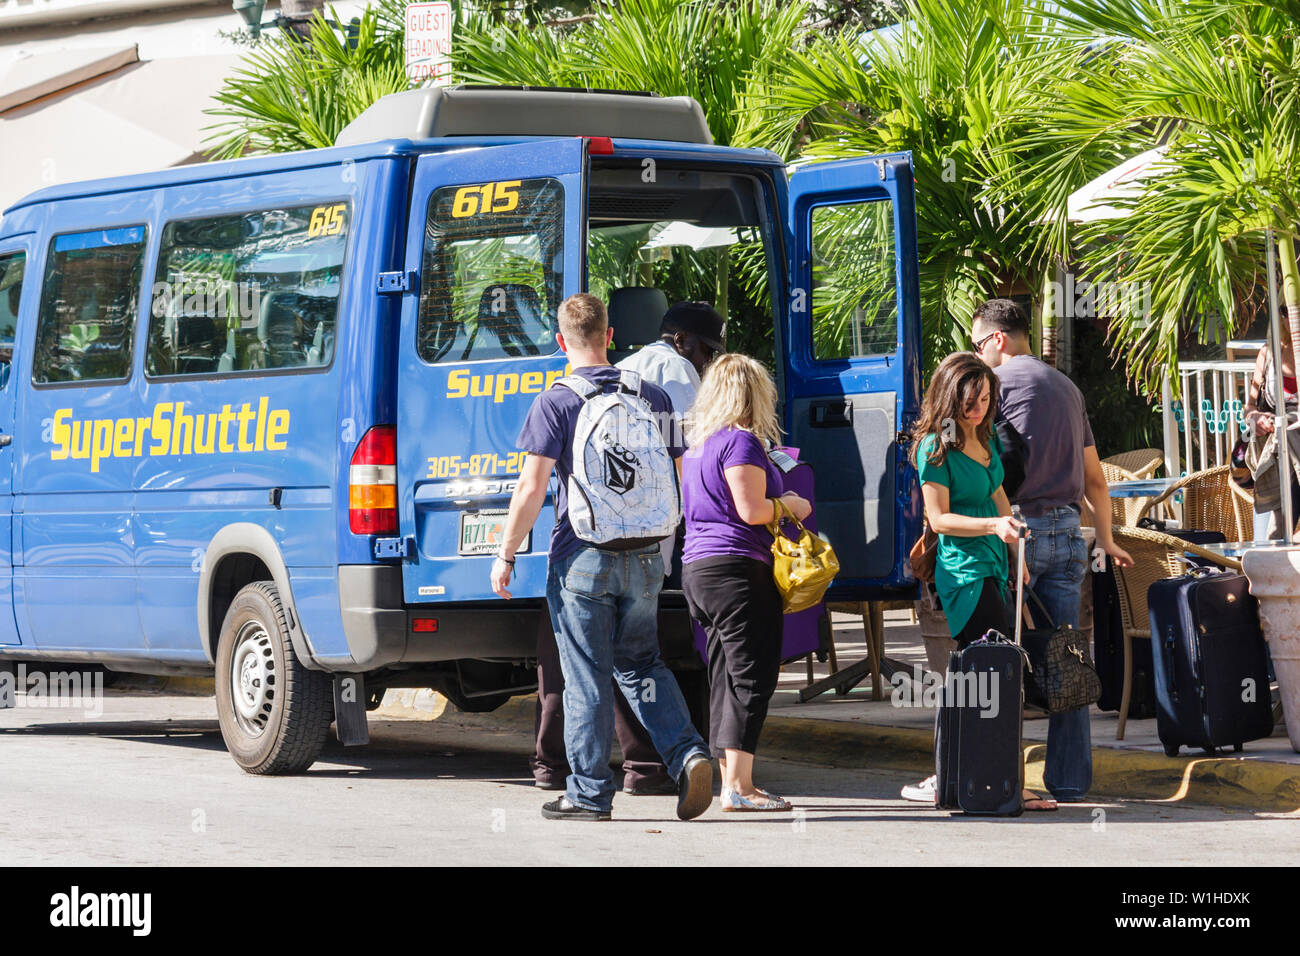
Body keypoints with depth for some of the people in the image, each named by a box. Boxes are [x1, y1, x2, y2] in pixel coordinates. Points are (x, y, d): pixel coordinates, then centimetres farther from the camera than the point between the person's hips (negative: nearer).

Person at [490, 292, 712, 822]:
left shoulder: (556, 402, -8)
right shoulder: (652, 397, 6)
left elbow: (530, 489, -13)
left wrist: (505, 554, -4)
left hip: (582, 558, -4)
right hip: (644, 557, 4)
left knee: (587, 678, 2)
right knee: (641, 663, 19)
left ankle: (589, 792, 6)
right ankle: (688, 755, 0)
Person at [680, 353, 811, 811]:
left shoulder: (697, 443, 17)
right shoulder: (741, 442, -11)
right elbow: (752, 511, -18)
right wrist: (792, 506, 0)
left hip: (698, 567, 9)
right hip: (738, 568, -9)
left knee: (725, 678, 11)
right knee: (752, 675, -8)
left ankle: (730, 781, 12)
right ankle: (738, 785, -14)